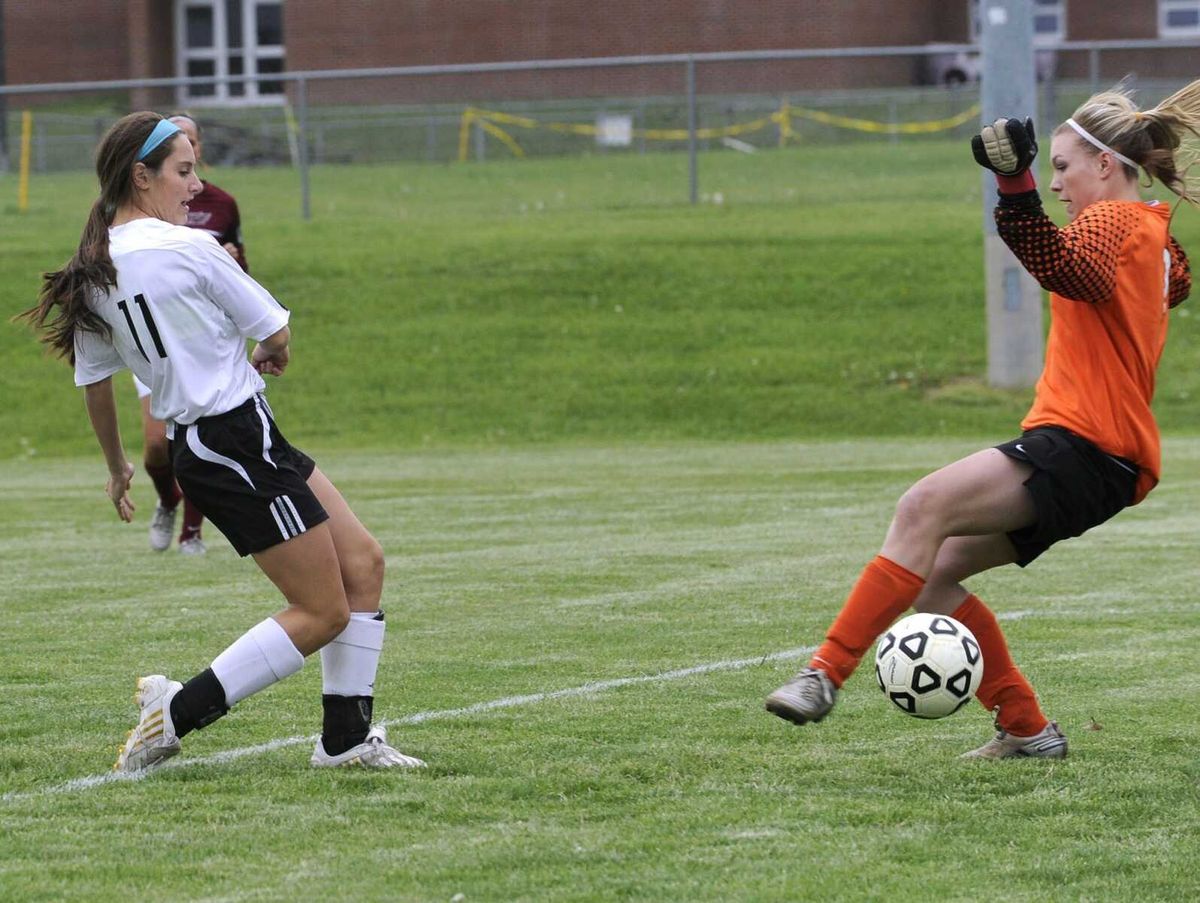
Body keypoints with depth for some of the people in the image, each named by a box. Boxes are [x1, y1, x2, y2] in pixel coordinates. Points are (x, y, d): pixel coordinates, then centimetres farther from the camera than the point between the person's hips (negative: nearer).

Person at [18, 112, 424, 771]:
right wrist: (270, 357, 17)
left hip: (191, 441, 9)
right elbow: (277, 333, -7)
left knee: (363, 563, 13)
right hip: (239, 439, -9)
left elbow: (94, 381, 17)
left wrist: (116, 467, 32)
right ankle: (175, 715, -4)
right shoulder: (189, 249, -17)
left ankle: (346, 738, 14)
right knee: (323, 612, -3)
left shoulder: (92, 275, 7)